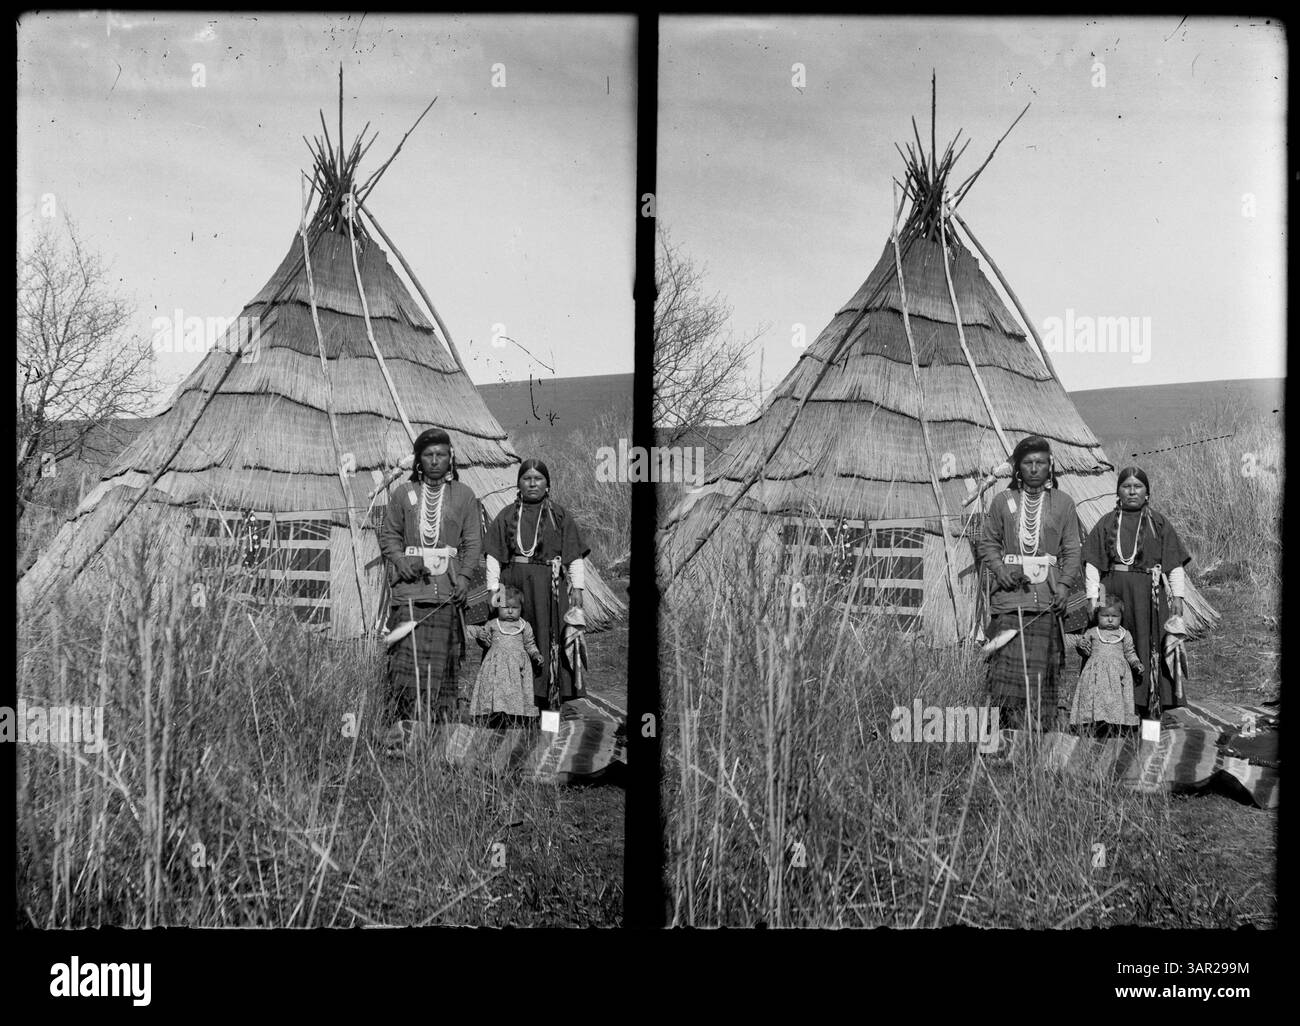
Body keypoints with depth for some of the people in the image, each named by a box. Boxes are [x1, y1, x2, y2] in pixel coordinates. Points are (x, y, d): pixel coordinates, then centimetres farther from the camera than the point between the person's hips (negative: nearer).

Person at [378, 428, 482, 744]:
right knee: (407, 653, -11)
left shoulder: (464, 495, 12)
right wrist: (400, 560, -5)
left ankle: (438, 723, 3)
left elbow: (473, 540, 9)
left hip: (447, 587, 0)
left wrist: (464, 575, -4)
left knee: (442, 656, -3)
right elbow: (388, 534, 14)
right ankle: (402, 719, -10)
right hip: (408, 585, 0)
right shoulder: (403, 493, 12)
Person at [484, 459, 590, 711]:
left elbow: (575, 555, 4)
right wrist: (493, 588, -1)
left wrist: (577, 587, -4)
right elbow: (494, 555, 8)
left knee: (550, 639, -4)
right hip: (514, 584, 1)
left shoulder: (560, 515, 8)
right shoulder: (507, 516, 11)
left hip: (551, 586, -1)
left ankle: (550, 699, -1)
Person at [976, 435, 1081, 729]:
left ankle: (1042, 725, 1)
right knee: (1009, 659, -9)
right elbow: (987, 542, 12)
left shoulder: (1063, 503, 11)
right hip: (1009, 590, 0)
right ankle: (1013, 721, -5)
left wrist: (1065, 584, -4)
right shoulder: (1003, 501, 10)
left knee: (1041, 661, -5)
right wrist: (1000, 569, -6)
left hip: (1046, 595, 0)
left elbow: (1072, 550, 10)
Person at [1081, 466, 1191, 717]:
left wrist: (1177, 595, -2)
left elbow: (1175, 563, 6)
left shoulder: (1159, 524, 9)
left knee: (1148, 646, -4)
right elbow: (1093, 563, 7)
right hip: (1115, 592, 1)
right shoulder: (1107, 523, 10)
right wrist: (1093, 596, -1)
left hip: (1150, 592, 0)